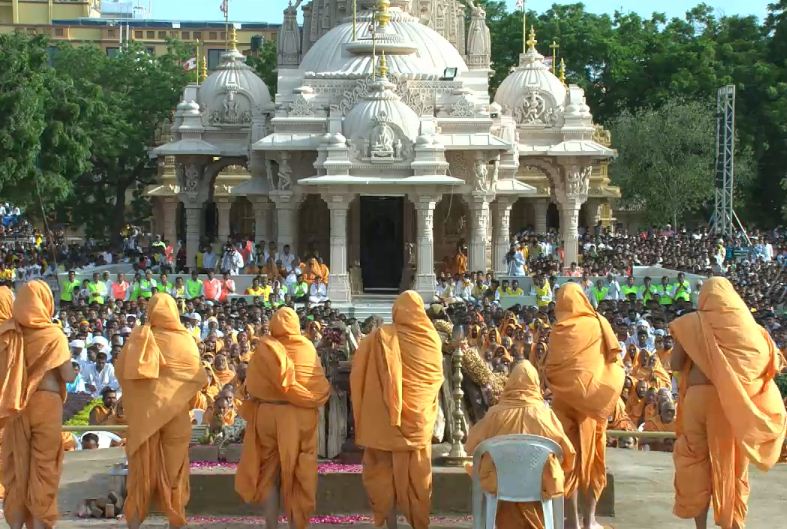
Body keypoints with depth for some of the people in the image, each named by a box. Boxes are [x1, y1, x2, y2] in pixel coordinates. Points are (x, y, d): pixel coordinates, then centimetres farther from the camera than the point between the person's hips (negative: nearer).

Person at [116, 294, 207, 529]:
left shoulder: (137, 338, -4)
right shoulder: (183, 340, -8)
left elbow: (121, 370, 1)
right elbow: (199, 377, -3)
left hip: (143, 410, 1)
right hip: (174, 410, -1)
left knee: (142, 466, 8)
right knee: (173, 467, 9)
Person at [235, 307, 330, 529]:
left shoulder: (265, 348, -5)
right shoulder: (308, 348, -1)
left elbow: (252, 385, -5)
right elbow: (320, 386, -1)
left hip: (268, 415, -1)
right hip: (300, 417, 1)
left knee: (269, 473, 9)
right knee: (298, 474, 8)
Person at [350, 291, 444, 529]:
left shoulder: (383, 336, -10)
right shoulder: (432, 338, -1)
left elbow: (359, 367, -6)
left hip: (388, 416, -3)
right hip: (420, 416, 3)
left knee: (384, 468, 7)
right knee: (417, 472, 10)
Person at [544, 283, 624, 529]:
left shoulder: (559, 331, -6)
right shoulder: (599, 324, -2)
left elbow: (551, 369, -6)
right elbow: (614, 360, -2)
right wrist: (605, 390, 10)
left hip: (566, 400, -1)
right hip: (593, 399, 1)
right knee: (591, 456, 10)